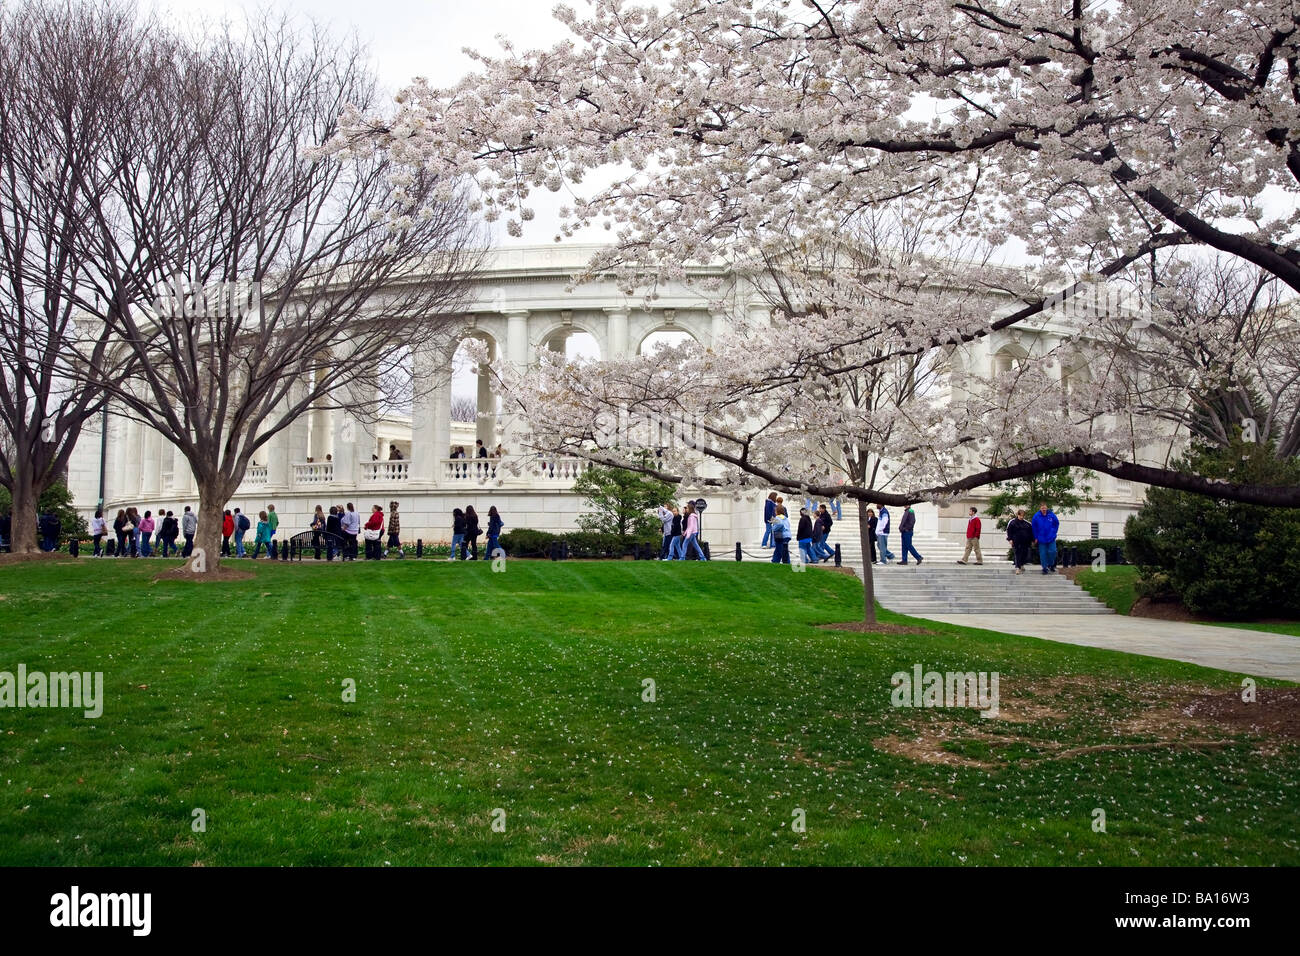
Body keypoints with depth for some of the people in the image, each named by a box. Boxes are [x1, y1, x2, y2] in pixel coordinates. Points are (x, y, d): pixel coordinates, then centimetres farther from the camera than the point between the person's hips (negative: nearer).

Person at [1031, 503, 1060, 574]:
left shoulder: (1051, 515, -7)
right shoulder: (1036, 517, -8)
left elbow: (1057, 523, 8)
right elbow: (1034, 528, 1)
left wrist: (1054, 532, 1)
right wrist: (1036, 538, 1)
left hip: (1051, 538, 0)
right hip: (1041, 539, 0)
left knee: (1052, 551, -3)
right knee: (1043, 554, 3)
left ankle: (1051, 565, 20)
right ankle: (1045, 568, 13)